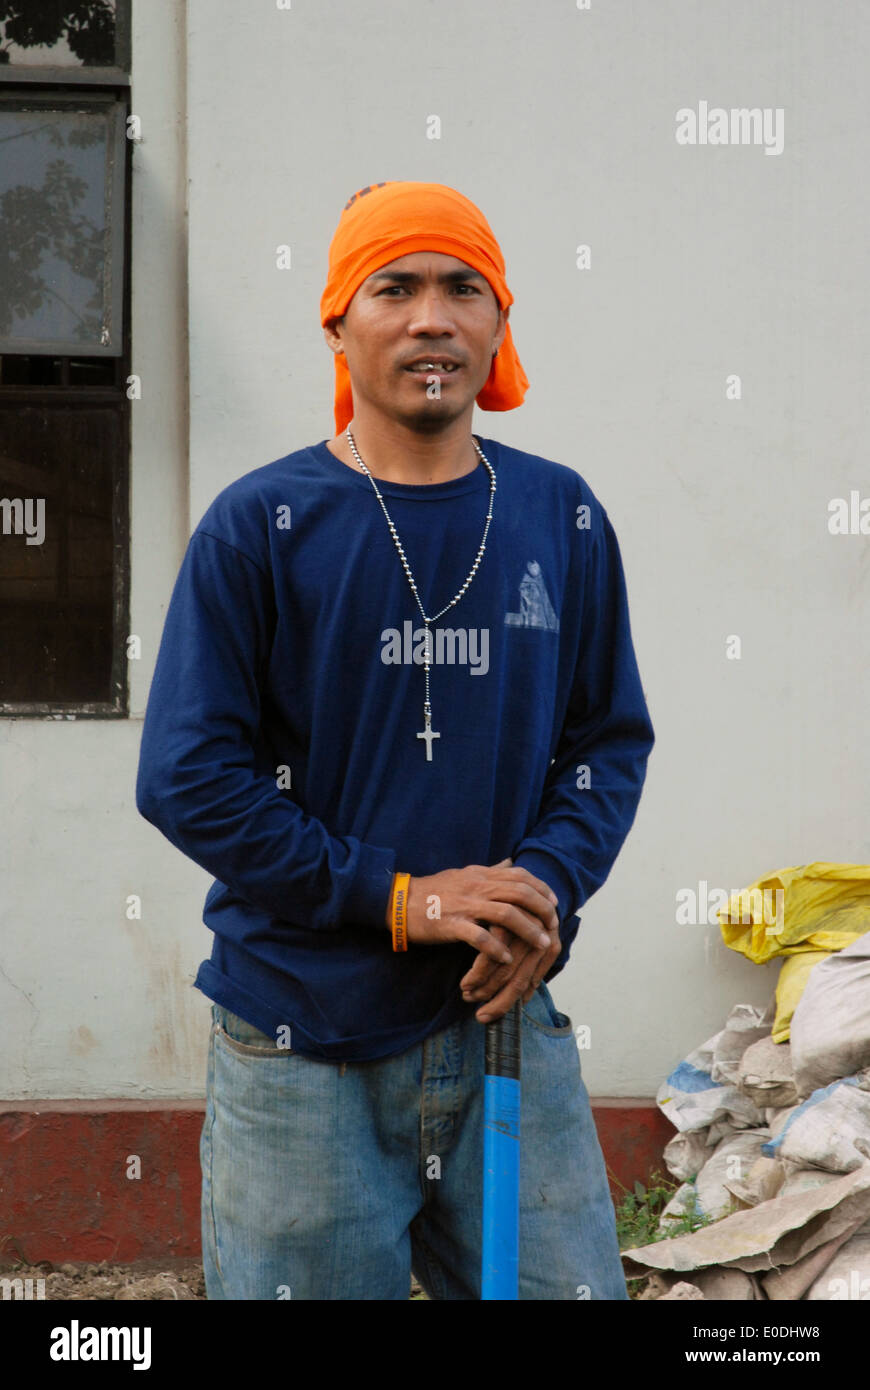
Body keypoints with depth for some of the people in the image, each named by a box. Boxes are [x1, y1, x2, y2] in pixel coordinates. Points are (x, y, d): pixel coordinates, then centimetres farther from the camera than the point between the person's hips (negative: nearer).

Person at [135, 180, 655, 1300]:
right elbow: (186, 777, -8)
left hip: (511, 1021, 3)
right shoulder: (257, 525, -4)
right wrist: (400, 898, -14)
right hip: (302, 1048, -2)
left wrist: (547, 888, -10)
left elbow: (611, 739, 10)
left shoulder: (562, 518, 6)